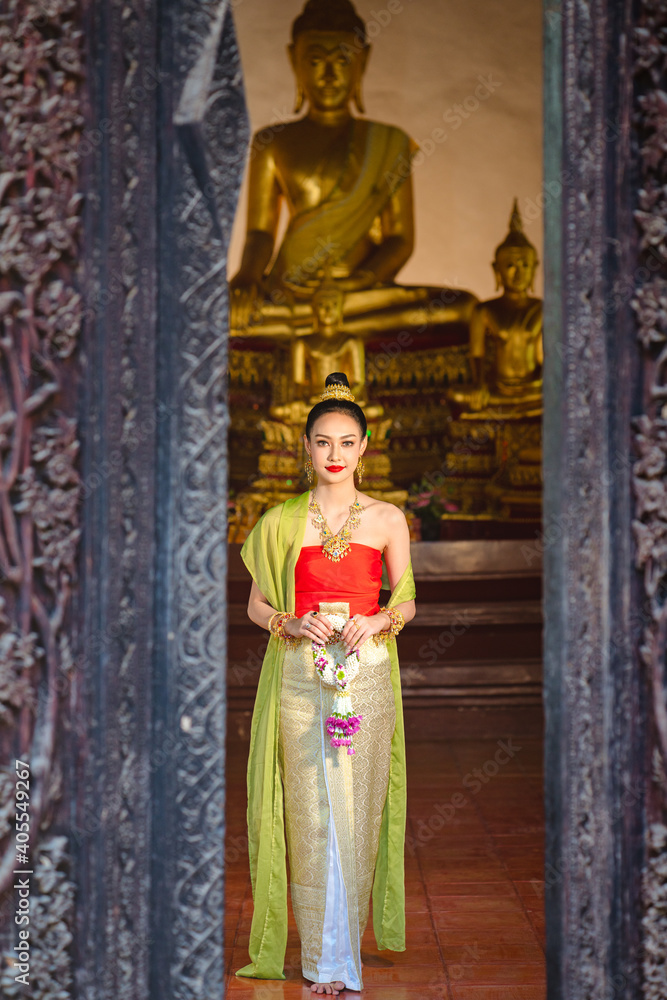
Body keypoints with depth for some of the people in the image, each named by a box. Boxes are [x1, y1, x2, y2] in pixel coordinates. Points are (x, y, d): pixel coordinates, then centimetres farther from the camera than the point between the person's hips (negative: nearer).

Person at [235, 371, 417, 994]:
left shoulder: (386, 520, 4)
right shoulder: (282, 522, 4)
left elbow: (407, 601, 9)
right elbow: (257, 605, 8)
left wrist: (377, 622, -11)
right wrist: (292, 623, -12)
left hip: (366, 670, 0)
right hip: (300, 678, 0)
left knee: (355, 809, 2)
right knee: (310, 810, 0)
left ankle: (341, 948, 19)